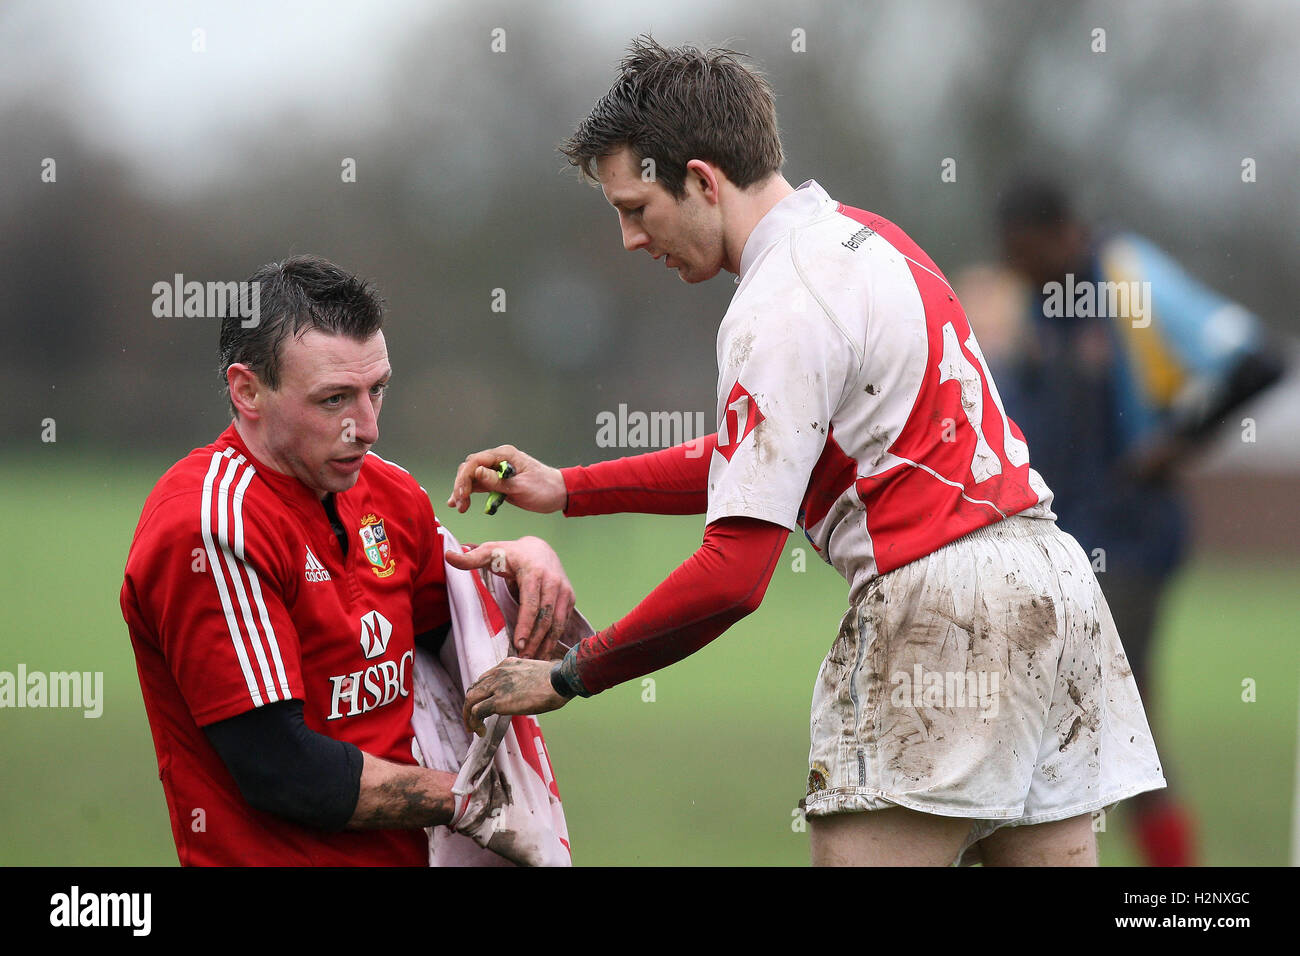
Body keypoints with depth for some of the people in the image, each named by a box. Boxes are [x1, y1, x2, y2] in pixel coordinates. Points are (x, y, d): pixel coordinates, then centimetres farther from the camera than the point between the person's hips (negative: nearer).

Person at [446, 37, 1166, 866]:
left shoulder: (780, 310, -13)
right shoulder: (859, 235, 16)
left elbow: (734, 573, -18)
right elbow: (765, 461, 26)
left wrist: (568, 676, -7)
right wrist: (565, 490, 22)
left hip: (940, 604, -10)